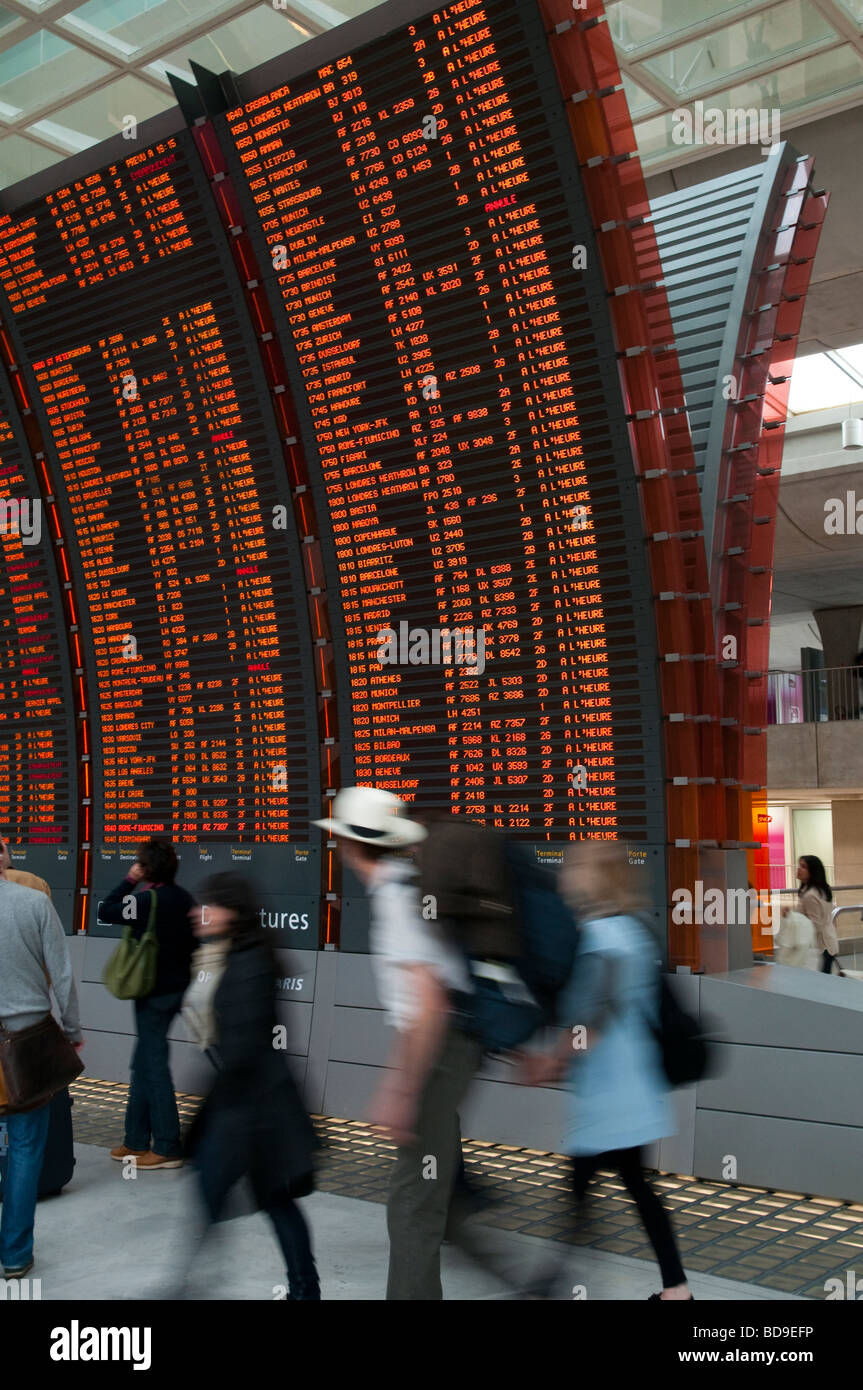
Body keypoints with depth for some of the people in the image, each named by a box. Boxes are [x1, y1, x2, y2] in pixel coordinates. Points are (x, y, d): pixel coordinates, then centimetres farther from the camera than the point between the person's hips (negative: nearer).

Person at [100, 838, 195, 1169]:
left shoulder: (148, 901, -19)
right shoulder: (185, 899, 5)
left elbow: (106, 911, -8)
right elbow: (193, 945, 11)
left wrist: (129, 880, -1)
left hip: (154, 992, -8)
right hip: (178, 989, 8)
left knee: (155, 1067, -1)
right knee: (143, 1064, 16)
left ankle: (168, 1148, 4)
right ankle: (136, 1140, 23)